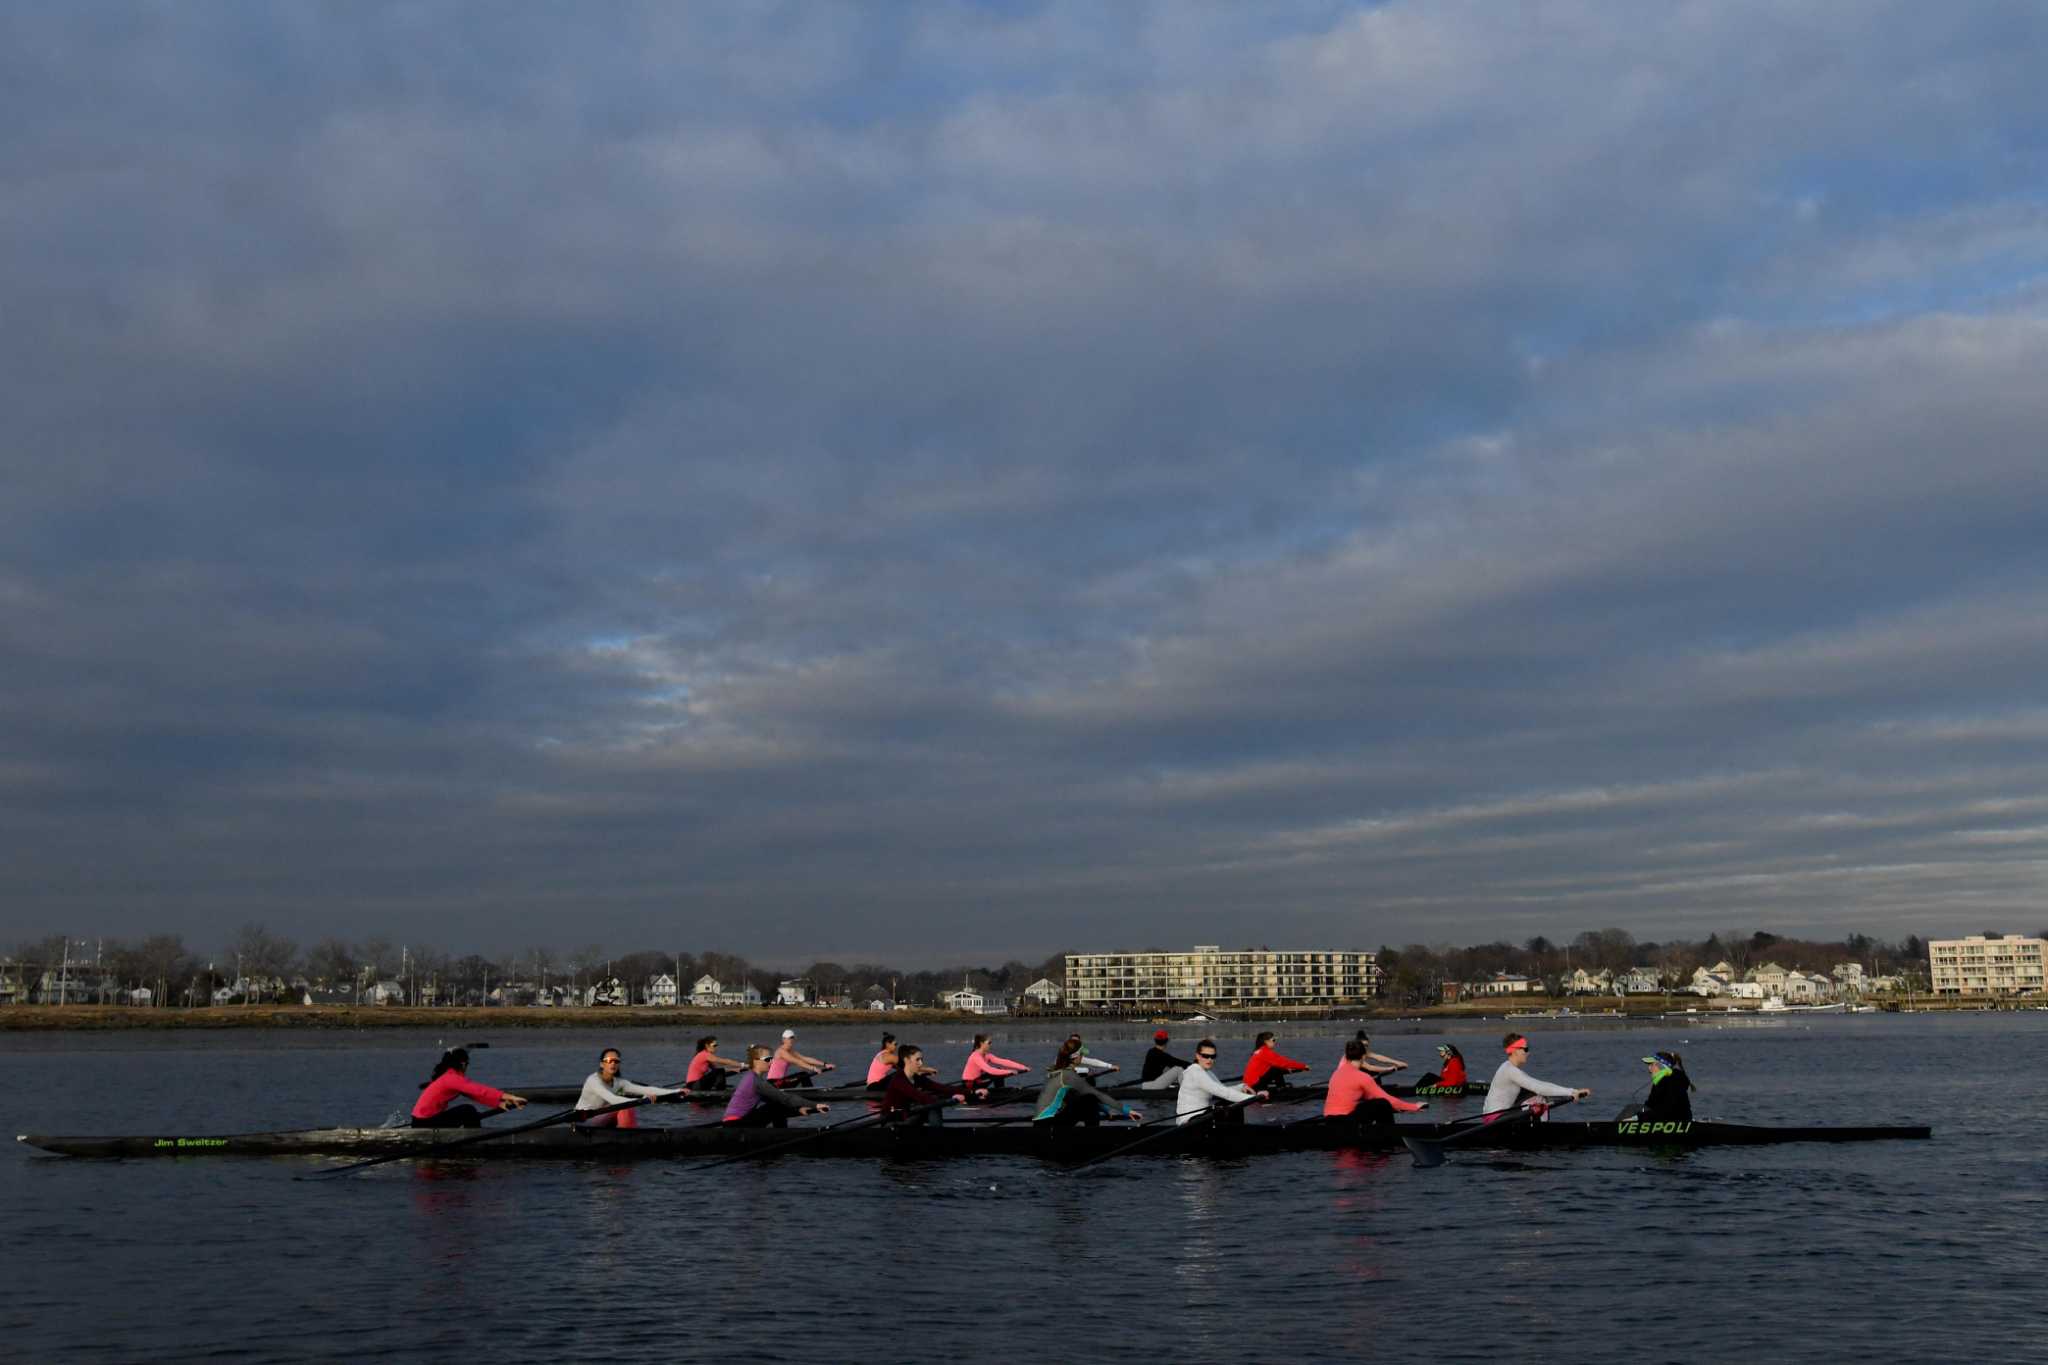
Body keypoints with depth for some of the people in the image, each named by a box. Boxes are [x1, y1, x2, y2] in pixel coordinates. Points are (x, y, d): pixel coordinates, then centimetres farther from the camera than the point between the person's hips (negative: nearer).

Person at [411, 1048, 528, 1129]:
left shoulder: (448, 1075, 12)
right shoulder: (451, 1078, -18)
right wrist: (508, 1097, -33)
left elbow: (473, 1093, 6)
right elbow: (478, 1090, -27)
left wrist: (498, 1103, -5)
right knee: (468, 1111, -16)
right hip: (424, 1124, -10)